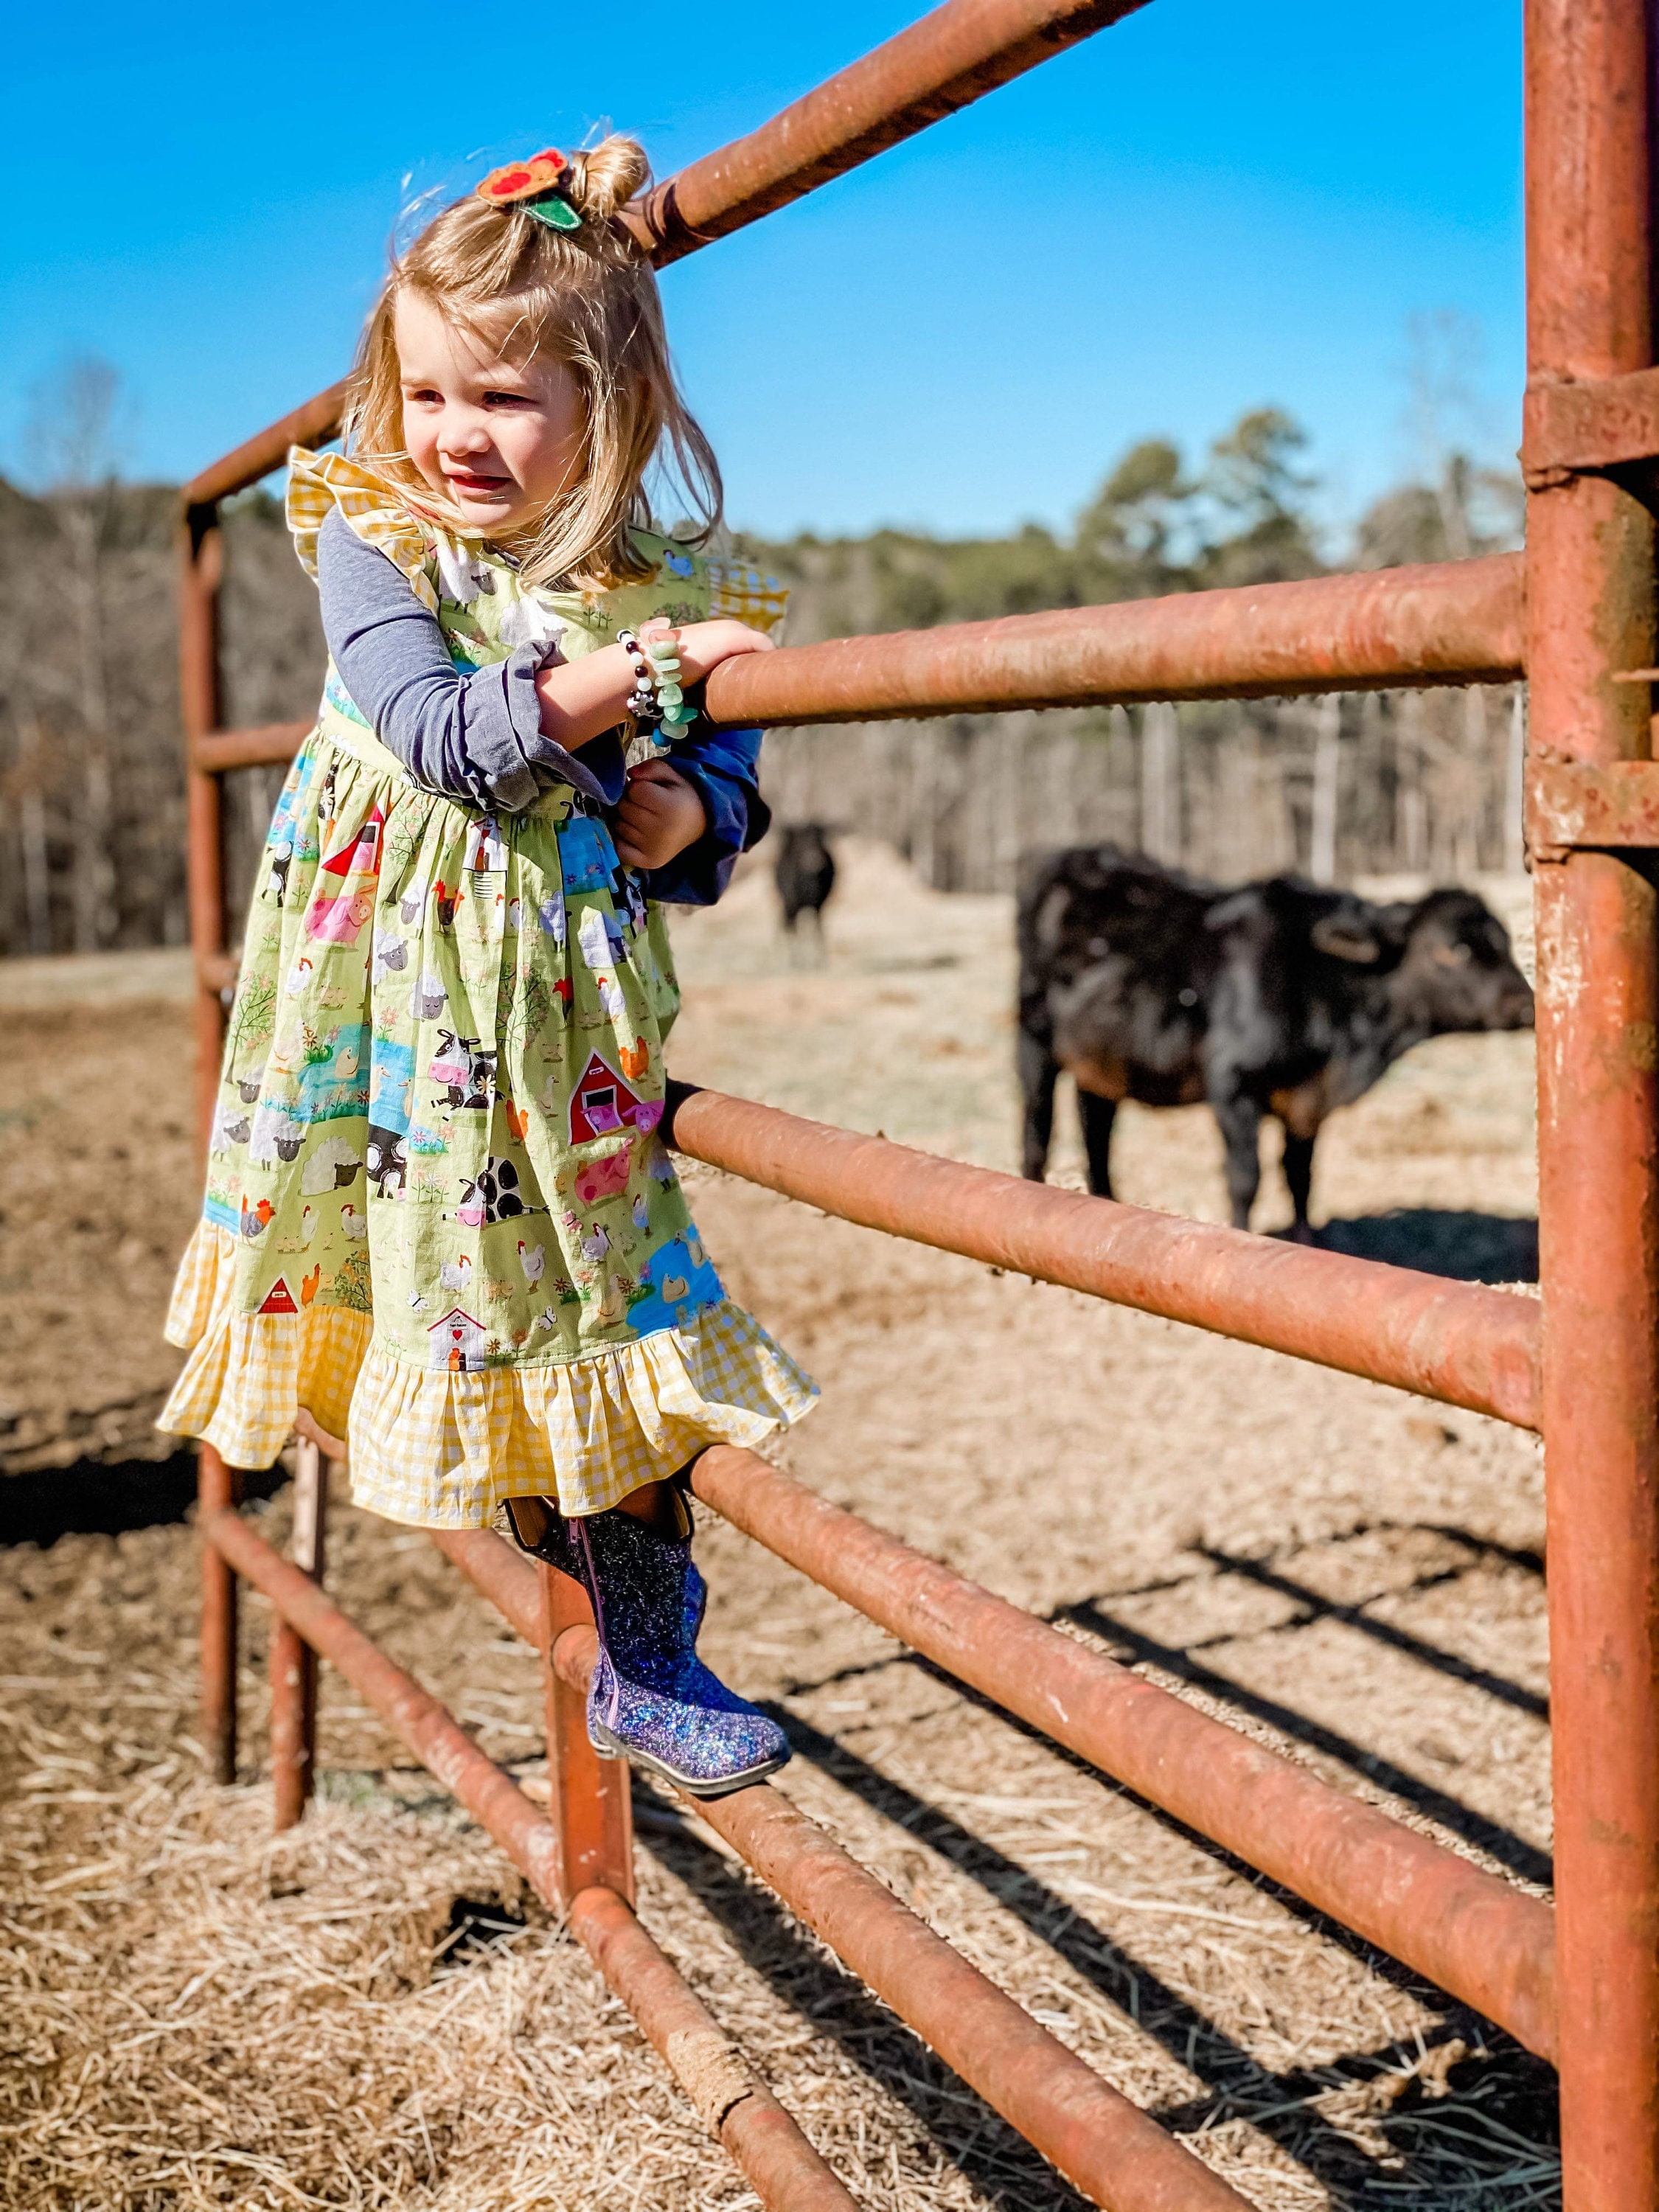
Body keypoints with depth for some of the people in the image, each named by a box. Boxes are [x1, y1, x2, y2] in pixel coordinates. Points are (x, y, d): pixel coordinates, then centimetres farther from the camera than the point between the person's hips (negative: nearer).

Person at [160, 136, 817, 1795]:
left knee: (603, 1301, 3)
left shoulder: (665, 586, 0)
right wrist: (642, 669, -23)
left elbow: (726, 776, 9)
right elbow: (439, 733, -20)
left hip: (559, 999, 1)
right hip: (387, 970, -1)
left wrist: (690, 816, -15)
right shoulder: (370, 537, -5)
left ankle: (647, 1666, 16)